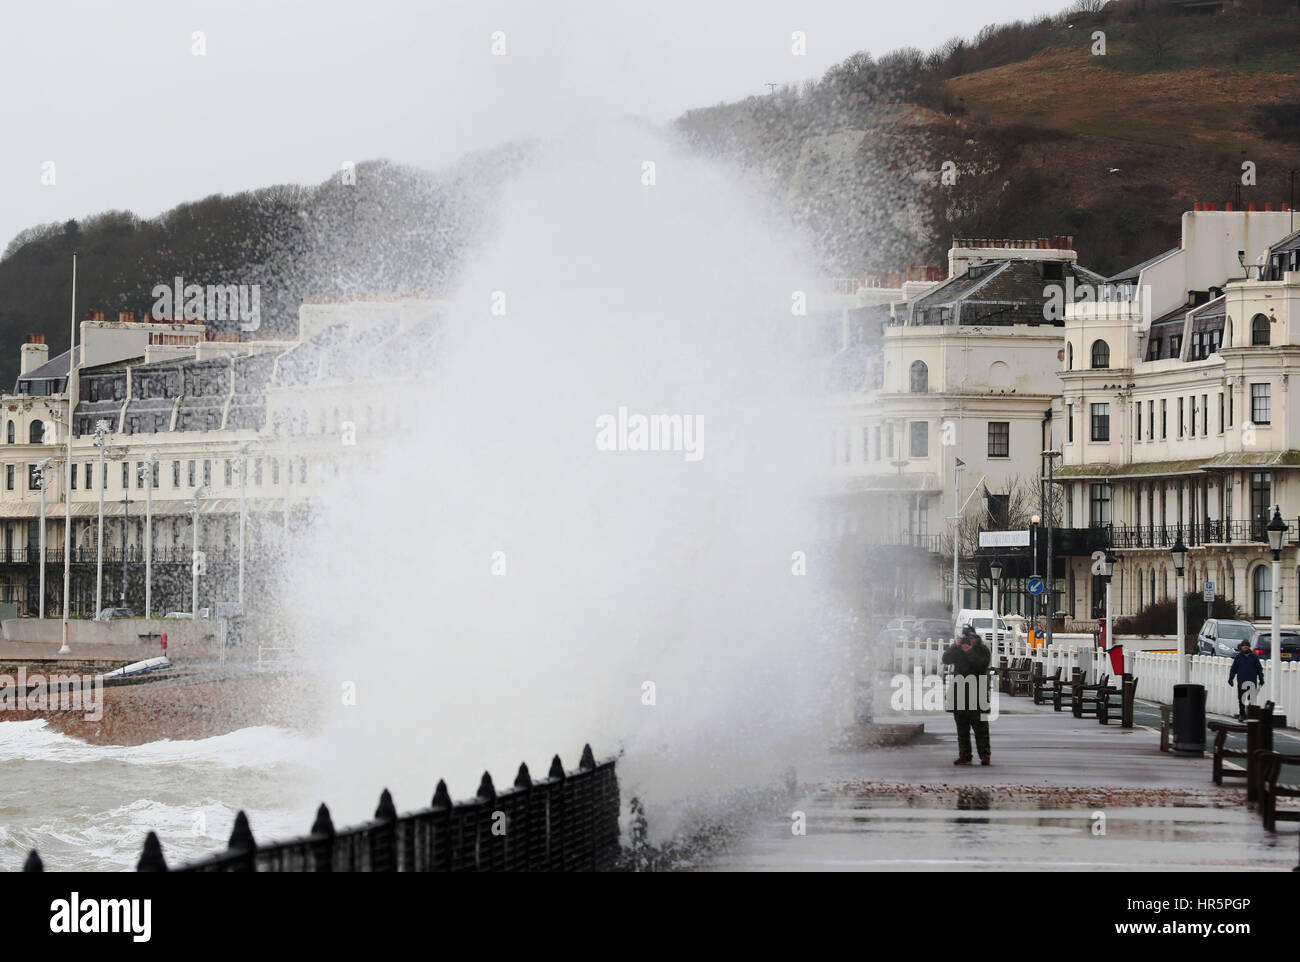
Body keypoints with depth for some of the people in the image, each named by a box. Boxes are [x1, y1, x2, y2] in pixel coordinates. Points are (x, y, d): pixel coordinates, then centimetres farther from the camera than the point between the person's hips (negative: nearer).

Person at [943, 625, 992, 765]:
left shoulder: (982, 650, 3)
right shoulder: (958, 649, 12)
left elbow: (982, 664, -12)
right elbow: (946, 659, -1)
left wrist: (970, 651, -18)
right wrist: (955, 646, -12)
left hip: (977, 694, -4)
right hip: (959, 694, 4)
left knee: (980, 727, -5)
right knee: (962, 728, 5)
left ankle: (984, 755, -4)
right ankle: (964, 755, 9)